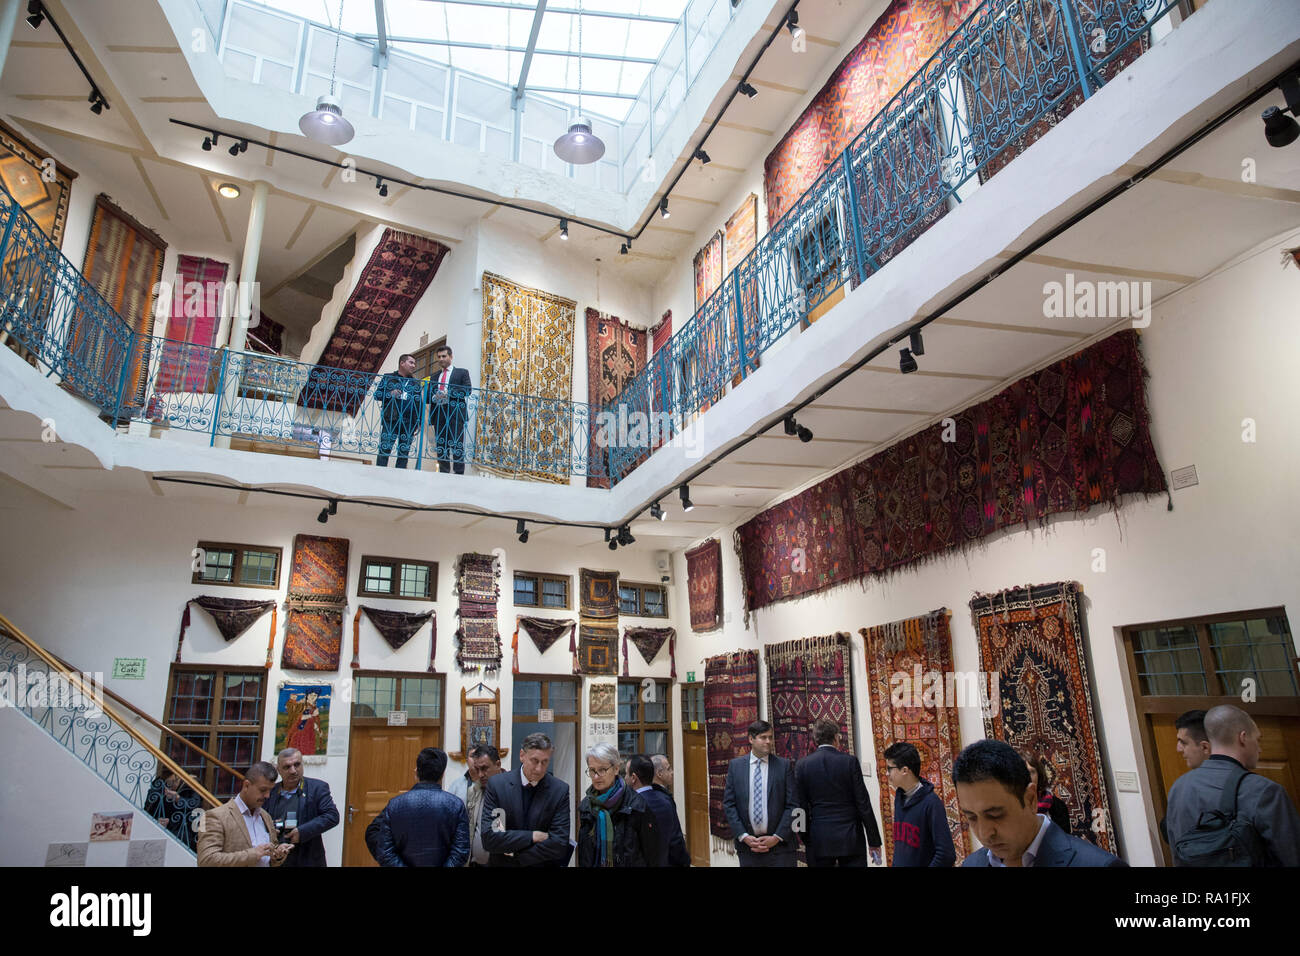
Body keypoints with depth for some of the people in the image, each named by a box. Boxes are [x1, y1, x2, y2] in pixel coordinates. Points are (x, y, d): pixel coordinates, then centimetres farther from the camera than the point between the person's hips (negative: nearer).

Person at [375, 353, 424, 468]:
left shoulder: (415, 383, 20)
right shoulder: (389, 378, 12)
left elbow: (419, 404, 19)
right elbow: (377, 394, 9)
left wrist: (419, 422, 10)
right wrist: (389, 394, -10)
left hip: (409, 423, 3)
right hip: (391, 420, -3)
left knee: (404, 452, 0)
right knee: (385, 449, -9)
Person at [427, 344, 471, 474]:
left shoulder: (462, 372, 13)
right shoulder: (435, 376, 24)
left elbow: (467, 390, -3)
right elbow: (428, 396, 18)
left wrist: (448, 393, -12)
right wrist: (435, 397, -6)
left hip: (455, 413, -4)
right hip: (439, 413, 5)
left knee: (457, 444, -11)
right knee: (441, 445, 1)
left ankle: (459, 473, -14)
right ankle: (443, 473, 4)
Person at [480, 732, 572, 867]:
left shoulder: (560, 790, -14)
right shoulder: (497, 784, -14)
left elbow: (559, 845, -18)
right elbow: (488, 838, -21)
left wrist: (514, 852, -18)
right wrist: (533, 836, -24)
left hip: (543, 864, 0)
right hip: (501, 864, 0)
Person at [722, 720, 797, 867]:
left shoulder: (785, 765, 1)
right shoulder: (735, 765, 4)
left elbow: (792, 805, -2)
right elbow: (728, 804, 2)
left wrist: (777, 837, -8)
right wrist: (743, 836, -6)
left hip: (779, 845, -1)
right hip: (747, 845, 1)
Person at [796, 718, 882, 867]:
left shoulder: (802, 765, 0)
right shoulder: (849, 761, -4)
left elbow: (801, 808, 0)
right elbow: (863, 804, -4)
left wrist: (807, 840, 9)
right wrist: (874, 841, 3)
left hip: (818, 841, 1)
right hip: (850, 839, -1)